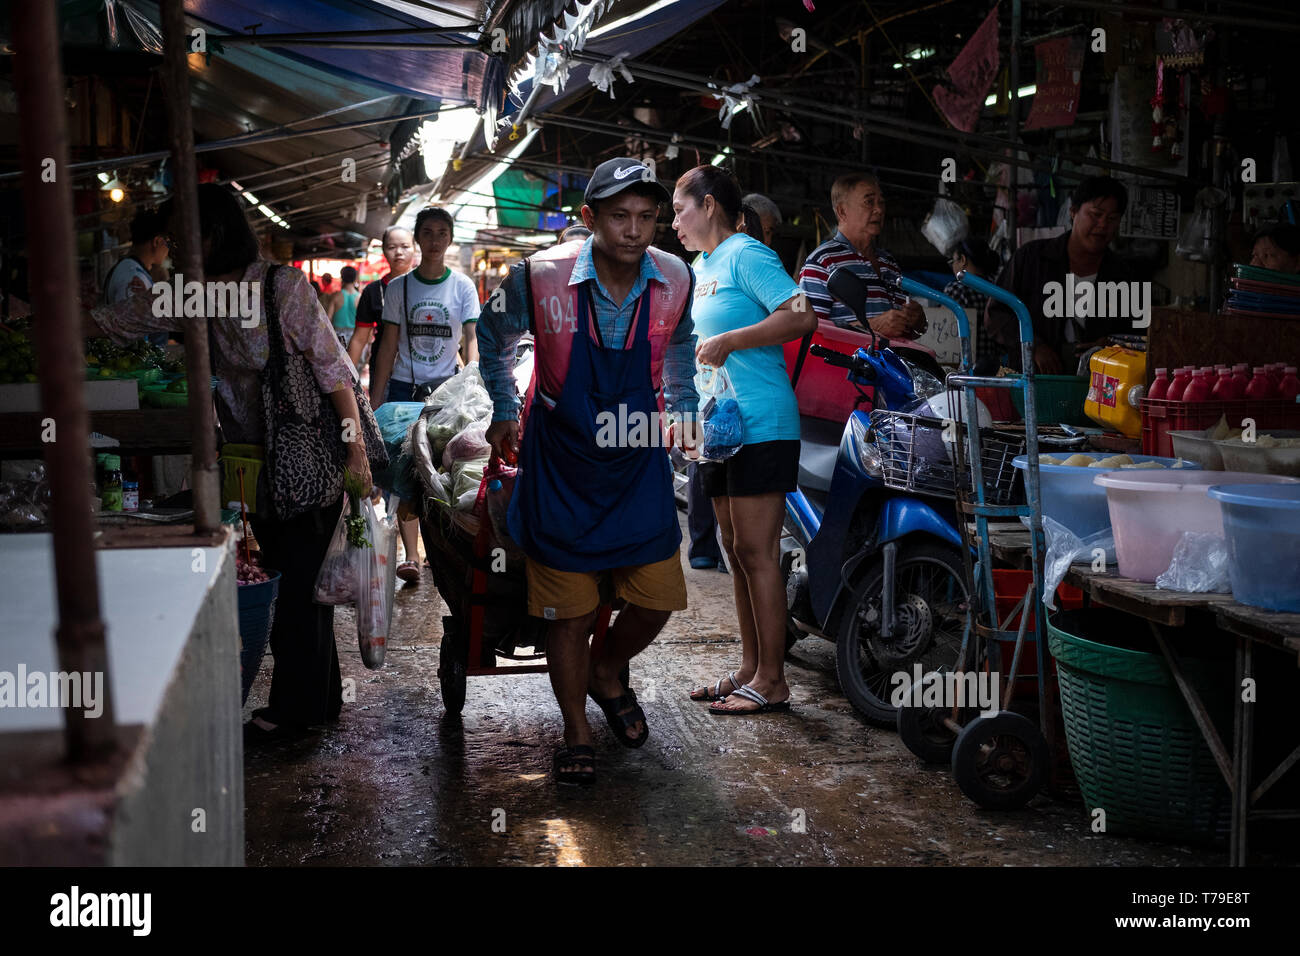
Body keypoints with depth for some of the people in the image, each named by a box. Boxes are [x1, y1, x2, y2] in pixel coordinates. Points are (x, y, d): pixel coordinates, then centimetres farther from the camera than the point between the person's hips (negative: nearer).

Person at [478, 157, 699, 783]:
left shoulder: (674, 279, -7)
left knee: (659, 600, 3)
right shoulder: (541, 276, -16)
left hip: (639, 461, 3)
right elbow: (495, 338, 6)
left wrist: (681, 411, 14)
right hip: (561, 463, -3)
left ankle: (606, 673, 35)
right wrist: (505, 414, 10)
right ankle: (576, 732, 23)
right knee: (569, 611, 2)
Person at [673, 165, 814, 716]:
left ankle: (772, 681, -3)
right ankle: (749, 668, 19)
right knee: (736, 552, 12)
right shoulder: (701, 269, 20)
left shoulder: (746, 254, -8)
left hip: (761, 426, -10)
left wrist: (728, 341, -20)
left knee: (757, 552, -9)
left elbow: (802, 318, -20)